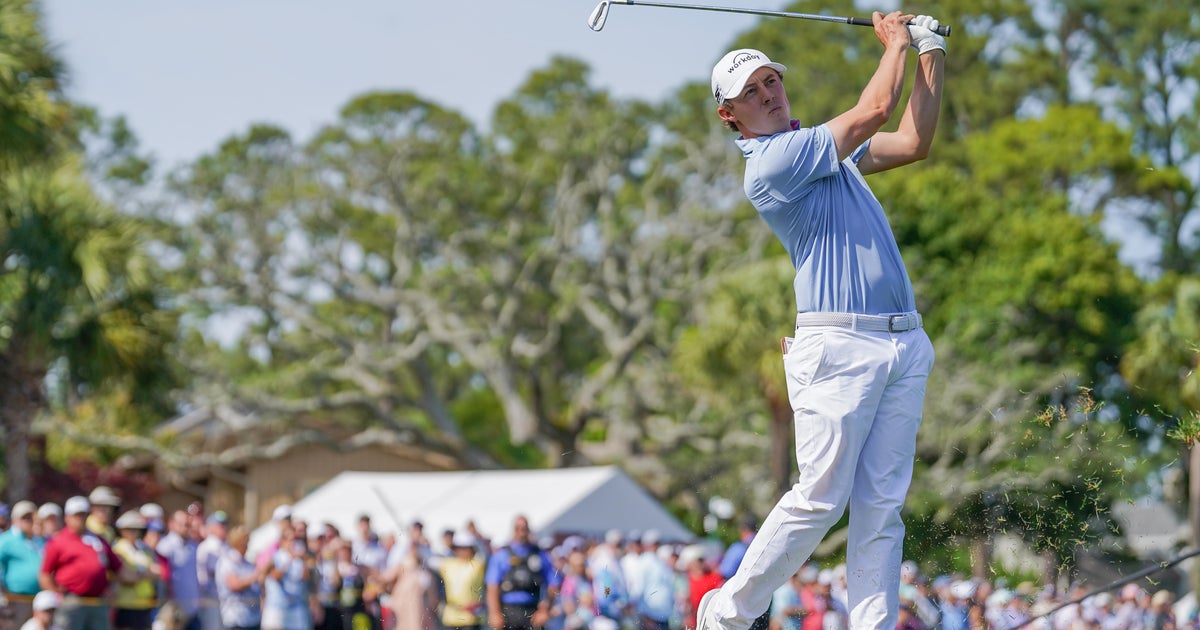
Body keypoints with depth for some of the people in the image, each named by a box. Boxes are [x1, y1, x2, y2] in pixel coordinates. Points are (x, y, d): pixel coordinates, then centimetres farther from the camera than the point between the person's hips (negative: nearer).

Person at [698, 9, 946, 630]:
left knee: (882, 506, 1)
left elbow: (913, 140, 22)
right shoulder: (768, 165, -8)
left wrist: (931, 52, 17)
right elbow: (874, 111, -8)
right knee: (820, 498, -8)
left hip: (905, 343, 8)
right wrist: (896, 42, 8)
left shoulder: (823, 148, 21)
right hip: (841, 345, -8)